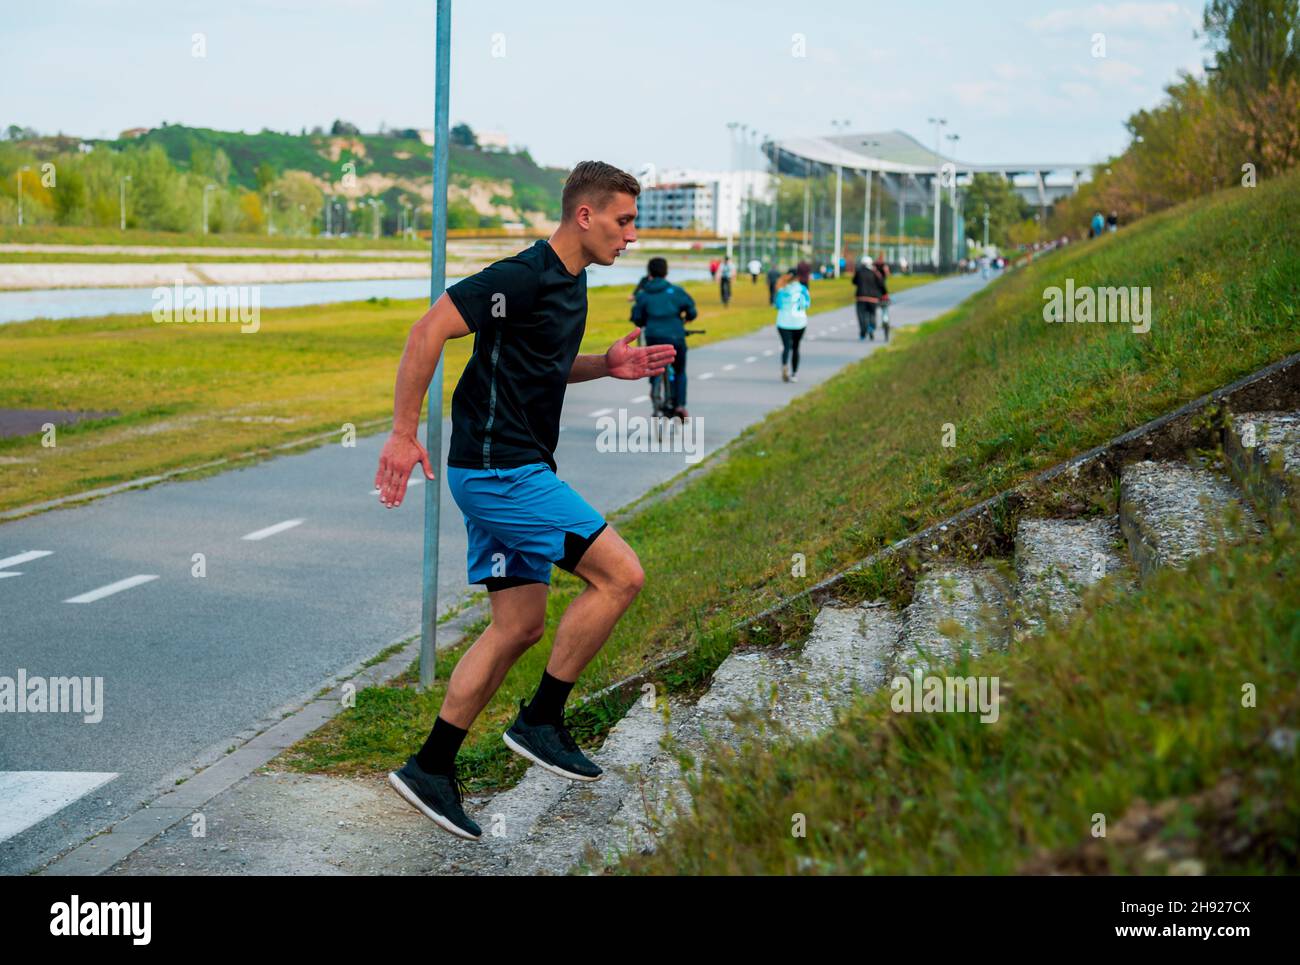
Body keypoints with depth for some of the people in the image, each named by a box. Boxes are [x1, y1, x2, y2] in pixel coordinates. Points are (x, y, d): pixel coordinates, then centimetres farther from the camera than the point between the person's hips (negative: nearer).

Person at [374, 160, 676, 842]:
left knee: (519, 625, 10)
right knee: (620, 574, -11)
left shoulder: (571, 283, 14)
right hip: (498, 469, -10)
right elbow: (431, 328, -22)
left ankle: (430, 767, 14)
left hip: (509, 471, 10)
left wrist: (605, 366, 10)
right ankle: (540, 721, 0)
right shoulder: (526, 276, -16)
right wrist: (403, 432, -23)